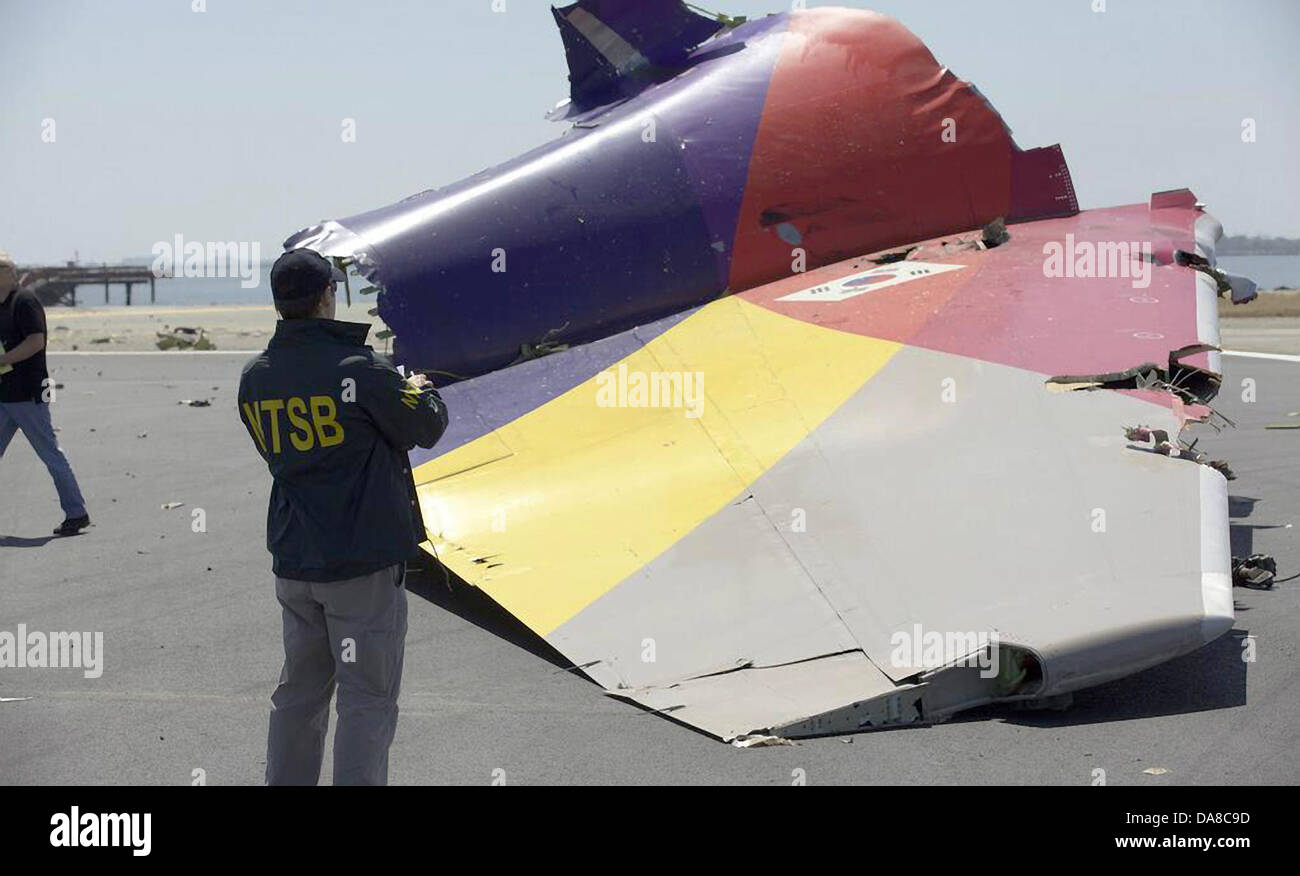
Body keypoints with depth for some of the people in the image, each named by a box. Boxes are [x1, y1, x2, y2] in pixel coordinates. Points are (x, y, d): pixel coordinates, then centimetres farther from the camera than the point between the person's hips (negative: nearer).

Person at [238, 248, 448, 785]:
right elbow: (427, 428, -6)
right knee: (367, 700, 1)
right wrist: (421, 390, 17)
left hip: (293, 563, 6)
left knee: (299, 692, 18)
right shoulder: (360, 369, -17)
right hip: (364, 563, -6)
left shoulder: (254, 379, 3)